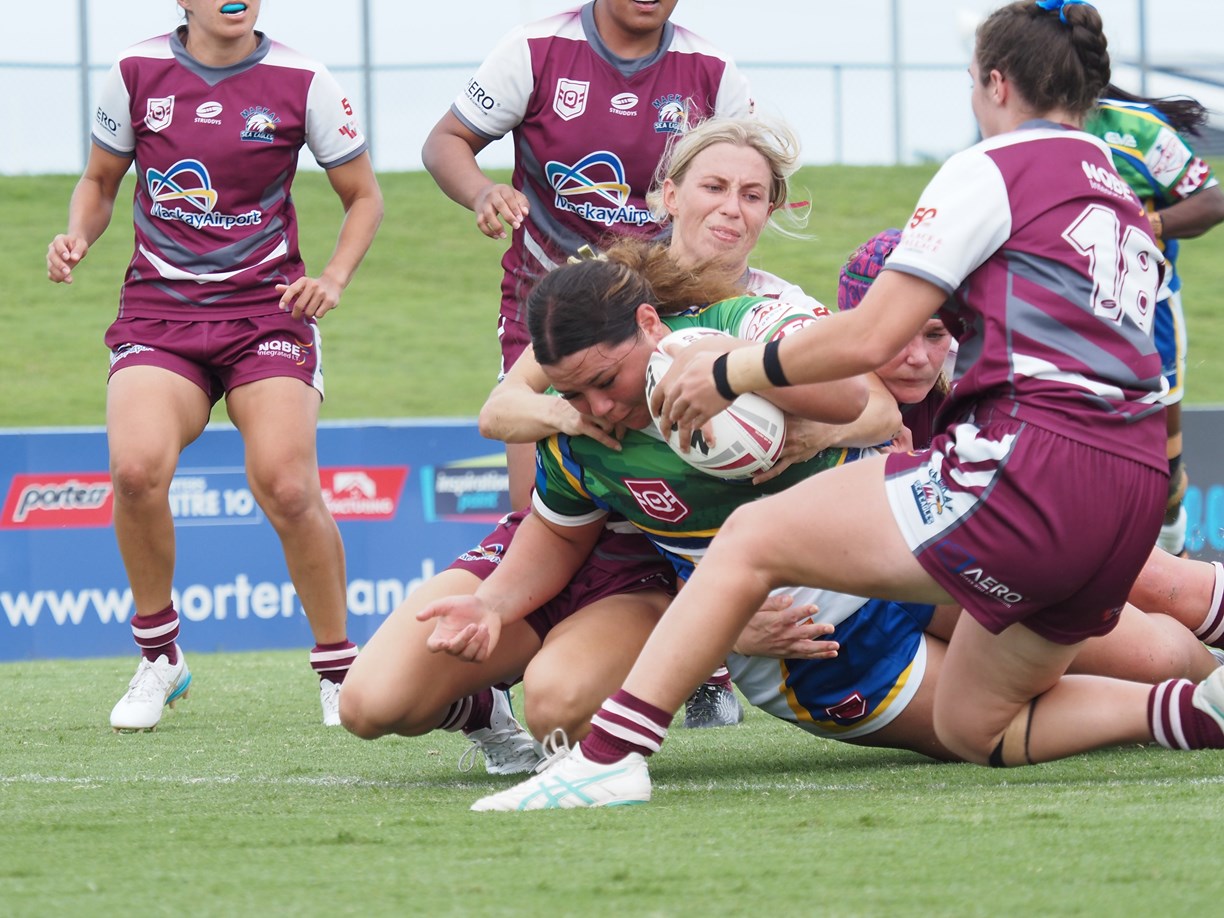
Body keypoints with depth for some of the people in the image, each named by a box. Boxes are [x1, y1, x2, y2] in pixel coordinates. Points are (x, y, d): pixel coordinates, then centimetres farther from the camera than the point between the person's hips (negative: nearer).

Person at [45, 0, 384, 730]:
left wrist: (334, 278, -8)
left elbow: (364, 196, 9)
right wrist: (78, 238, -3)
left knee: (287, 487, -19)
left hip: (266, 308, -1)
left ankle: (339, 668, 4)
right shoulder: (137, 73, 2)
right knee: (136, 468, -24)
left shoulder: (300, 82, -2)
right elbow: (100, 182, 18)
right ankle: (159, 657, -2)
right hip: (158, 311, 1)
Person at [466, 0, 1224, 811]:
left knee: (752, 539, 1)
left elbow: (870, 337, -7)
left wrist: (729, 373, 5)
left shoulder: (992, 170, -1)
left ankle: (607, 757, -9)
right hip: (1134, 495, 8)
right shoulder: (1127, 202, 24)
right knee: (971, 727, 19)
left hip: (1030, 470, -8)